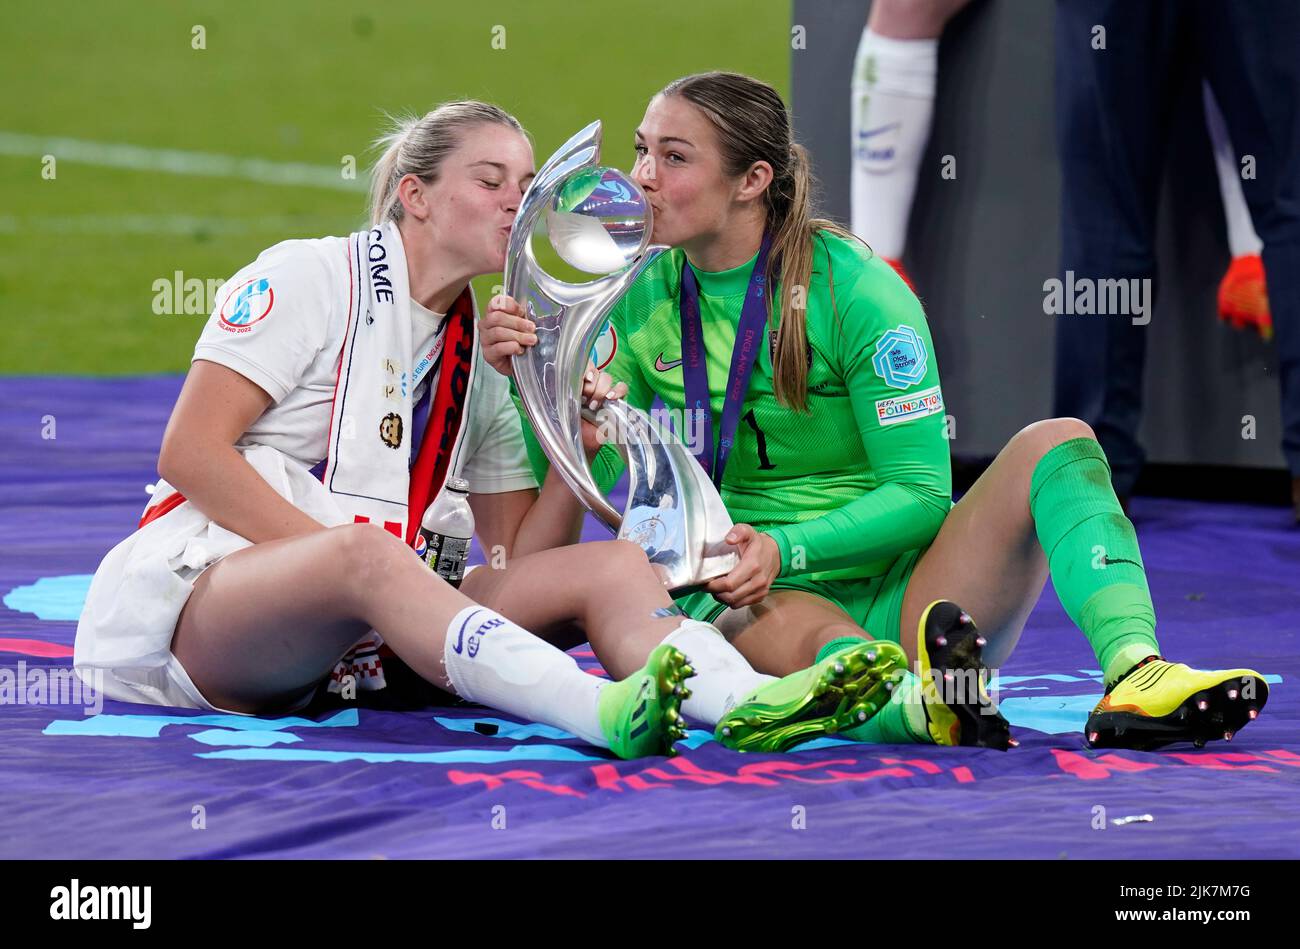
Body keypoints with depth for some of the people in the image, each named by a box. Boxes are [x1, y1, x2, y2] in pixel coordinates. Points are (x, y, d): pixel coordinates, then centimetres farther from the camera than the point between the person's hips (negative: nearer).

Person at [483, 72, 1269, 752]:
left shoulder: (857, 290, -7)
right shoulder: (645, 298, 6)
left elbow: (921, 493, -8)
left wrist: (787, 548, -22)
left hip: (904, 592, 0)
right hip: (758, 600, 0)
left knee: (1056, 444, -24)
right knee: (812, 642, -39)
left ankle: (1134, 672, -46)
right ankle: (924, 701, -71)